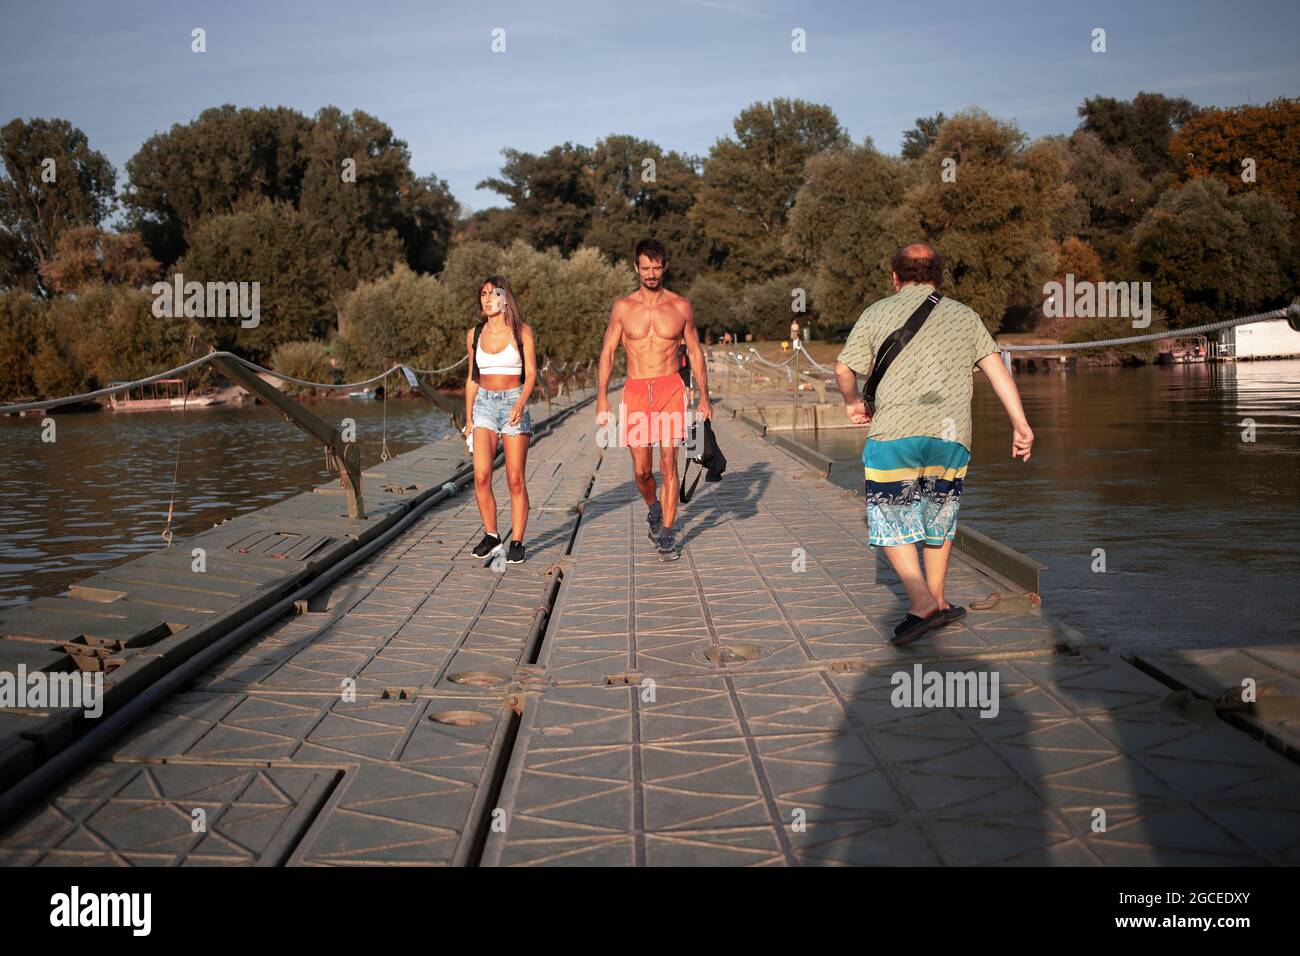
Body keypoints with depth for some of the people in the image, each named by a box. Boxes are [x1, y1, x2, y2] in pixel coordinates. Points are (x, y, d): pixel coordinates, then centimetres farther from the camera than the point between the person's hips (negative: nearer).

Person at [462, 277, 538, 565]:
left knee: (515, 480, -3)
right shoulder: (474, 335, 8)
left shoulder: (522, 332, -2)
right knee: (481, 476, -10)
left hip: (514, 403, -3)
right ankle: (491, 537, 4)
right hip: (484, 404, 3)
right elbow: (472, 378, 15)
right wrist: (468, 417, 13)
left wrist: (521, 403, -23)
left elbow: (531, 373, -6)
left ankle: (516, 542, 6)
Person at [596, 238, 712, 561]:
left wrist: (704, 398, 6)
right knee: (641, 470, 2)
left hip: (670, 389, -1)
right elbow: (607, 352, 6)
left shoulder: (680, 306, 5)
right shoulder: (623, 307, 5)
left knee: (668, 465, -7)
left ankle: (666, 534, 0)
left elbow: (695, 353, 11)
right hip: (636, 390, 1)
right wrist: (602, 396, -4)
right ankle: (654, 508, 34)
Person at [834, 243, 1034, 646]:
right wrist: (1020, 425, 6)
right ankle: (938, 601, 23)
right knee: (939, 518, 18)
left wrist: (853, 402, 31)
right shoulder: (964, 316, 16)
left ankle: (921, 603, -8)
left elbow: (844, 369, 11)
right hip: (951, 435, 3)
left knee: (891, 522, 6)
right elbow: (997, 370, 8)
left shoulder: (877, 314, 9)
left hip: (895, 432, -3)